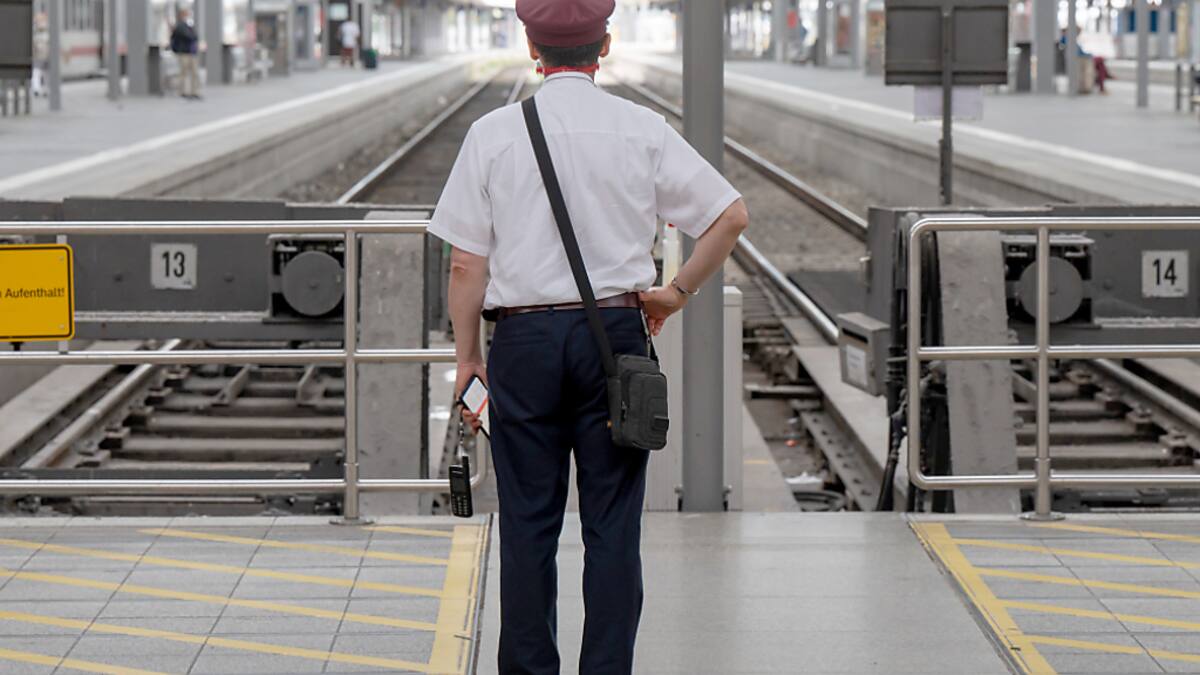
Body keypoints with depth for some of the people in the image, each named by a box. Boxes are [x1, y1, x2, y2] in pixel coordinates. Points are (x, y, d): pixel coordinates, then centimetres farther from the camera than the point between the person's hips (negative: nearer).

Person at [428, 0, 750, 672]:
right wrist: (676, 292, 9)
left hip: (525, 339, 0)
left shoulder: (494, 133, -2)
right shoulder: (643, 131, -1)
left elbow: (466, 265, -2)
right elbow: (733, 215, -2)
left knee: (528, 524, 6)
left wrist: (468, 357, 7)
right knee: (612, 527, 4)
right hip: (616, 333, 0)